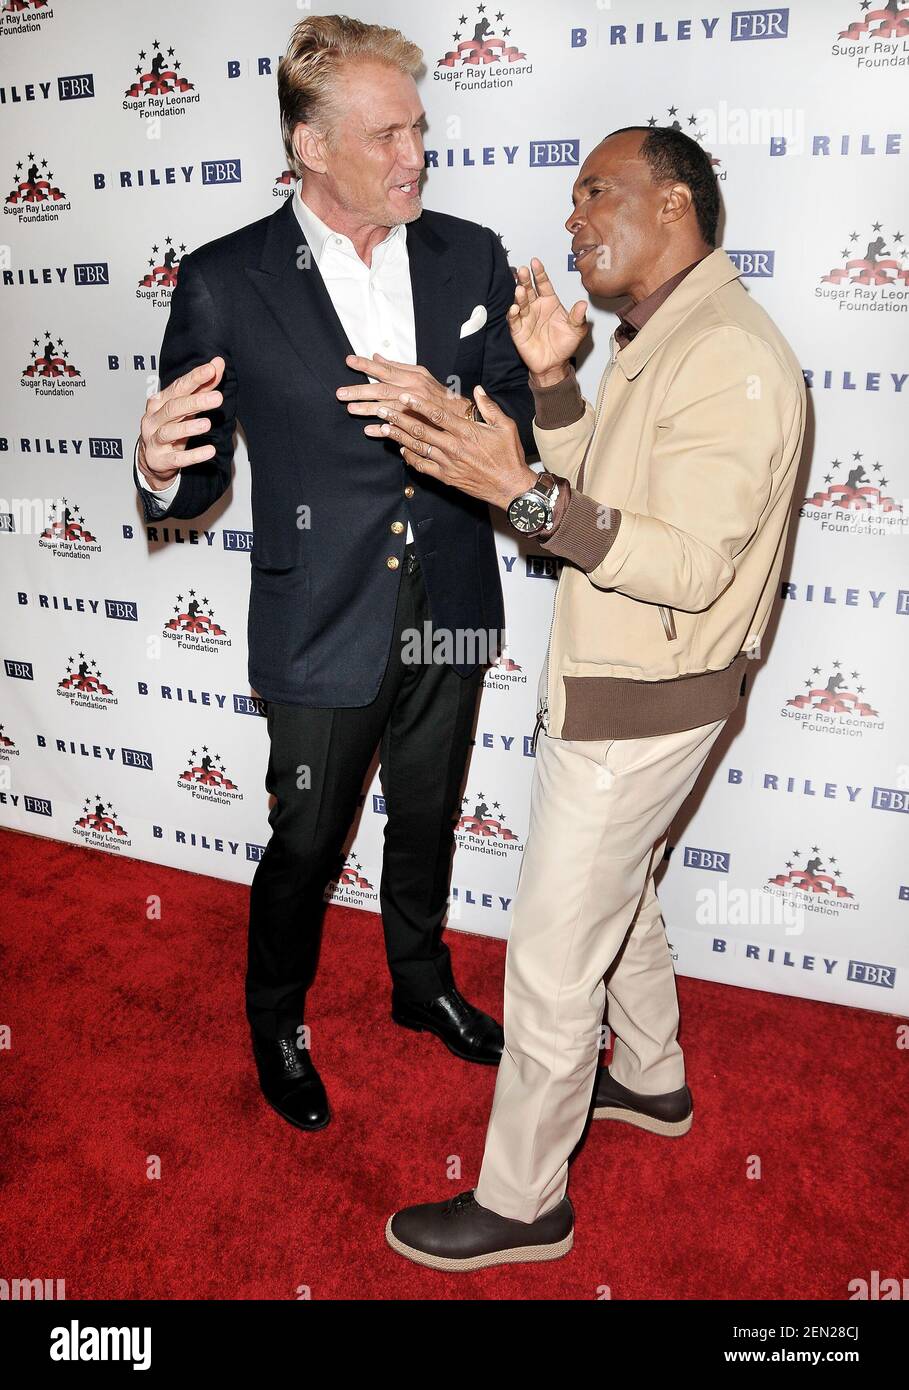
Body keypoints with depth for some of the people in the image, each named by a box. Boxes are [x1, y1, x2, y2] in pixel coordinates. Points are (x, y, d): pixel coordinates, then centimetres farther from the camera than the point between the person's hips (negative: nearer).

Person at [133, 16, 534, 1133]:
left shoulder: (472, 257, -2)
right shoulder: (225, 283, -11)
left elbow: (525, 431, -1)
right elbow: (199, 478, -7)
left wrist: (452, 412, -24)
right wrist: (160, 468, -31)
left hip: (451, 615, 4)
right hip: (324, 628, -3)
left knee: (427, 822, 23)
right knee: (305, 846, 12)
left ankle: (422, 985, 50)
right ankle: (277, 1022, 42)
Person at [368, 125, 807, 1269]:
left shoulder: (728, 358, -21)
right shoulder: (657, 341, 11)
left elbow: (692, 566, -27)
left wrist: (521, 491, -35)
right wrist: (551, 382, -2)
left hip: (638, 709, -10)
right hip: (606, 682, 10)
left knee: (550, 959, 1)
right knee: (616, 897, 26)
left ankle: (520, 1203, 21)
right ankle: (652, 1081, 49)